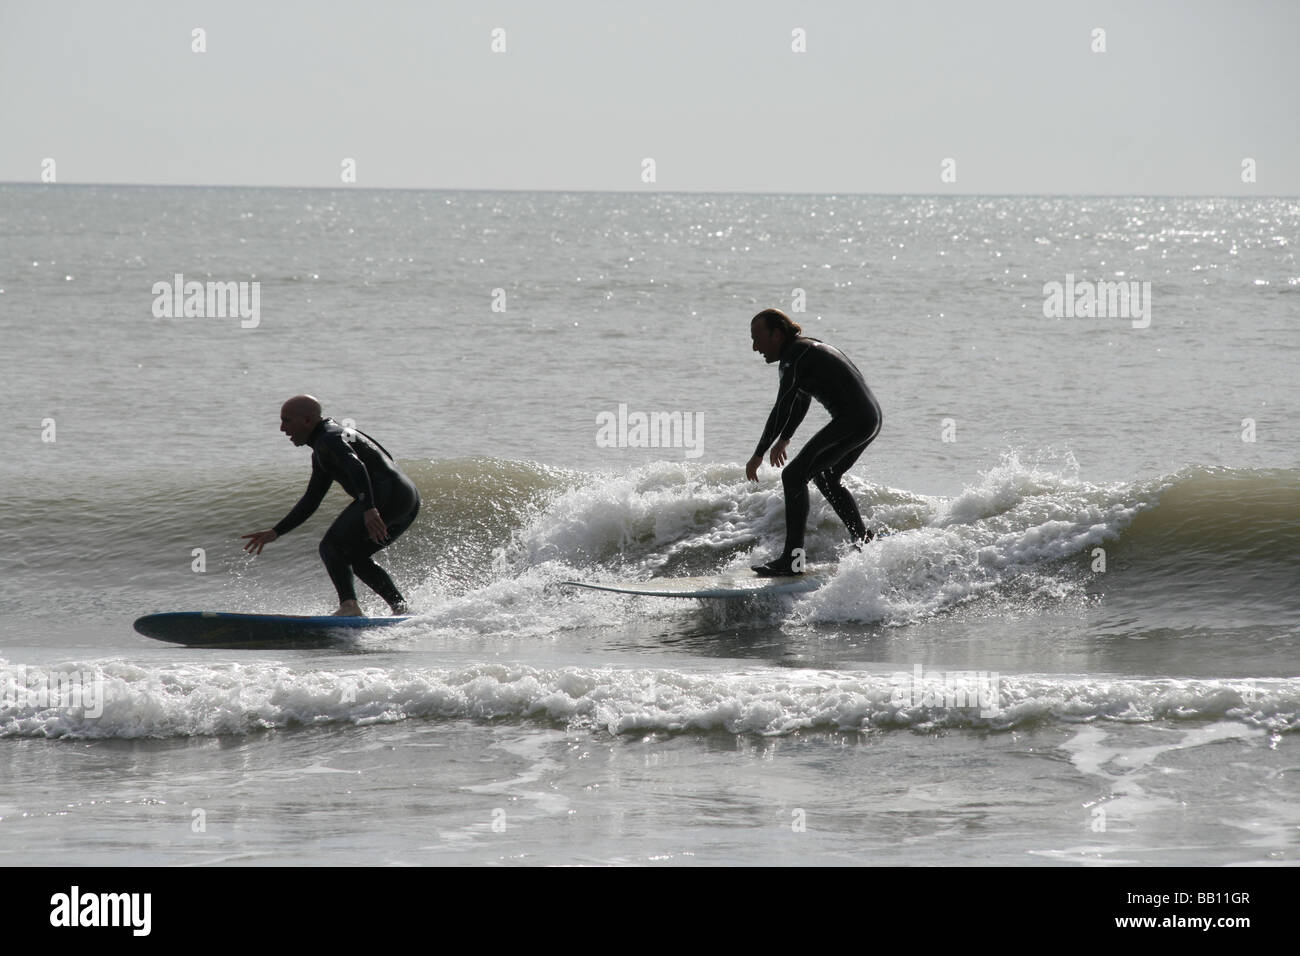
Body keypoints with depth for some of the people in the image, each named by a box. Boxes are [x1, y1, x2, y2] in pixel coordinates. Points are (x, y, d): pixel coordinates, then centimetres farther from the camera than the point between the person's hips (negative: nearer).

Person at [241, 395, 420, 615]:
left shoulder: (329, 440, -6)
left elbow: (356, 467, -26)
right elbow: (310, 502, 32)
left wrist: (369, 509, -39)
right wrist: (275, 532, 27)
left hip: (387, 496, -10)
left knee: (331, 546, -9)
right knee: (354, 555, 21)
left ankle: (349, 606, -24)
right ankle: (401, 608, 13)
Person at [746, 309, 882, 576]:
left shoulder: (795, 356, -12)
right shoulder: (807, 347, 19)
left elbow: (783, 409, -17)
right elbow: (801, 402, 32)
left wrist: (759, 454, -15)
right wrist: (783, 439, 41)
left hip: (852, 420, -10)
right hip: (871, 418, 10)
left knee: (794, 476, -10)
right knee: (826, 478, 28)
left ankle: (793, 559, -14)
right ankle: (865, 545, 32)